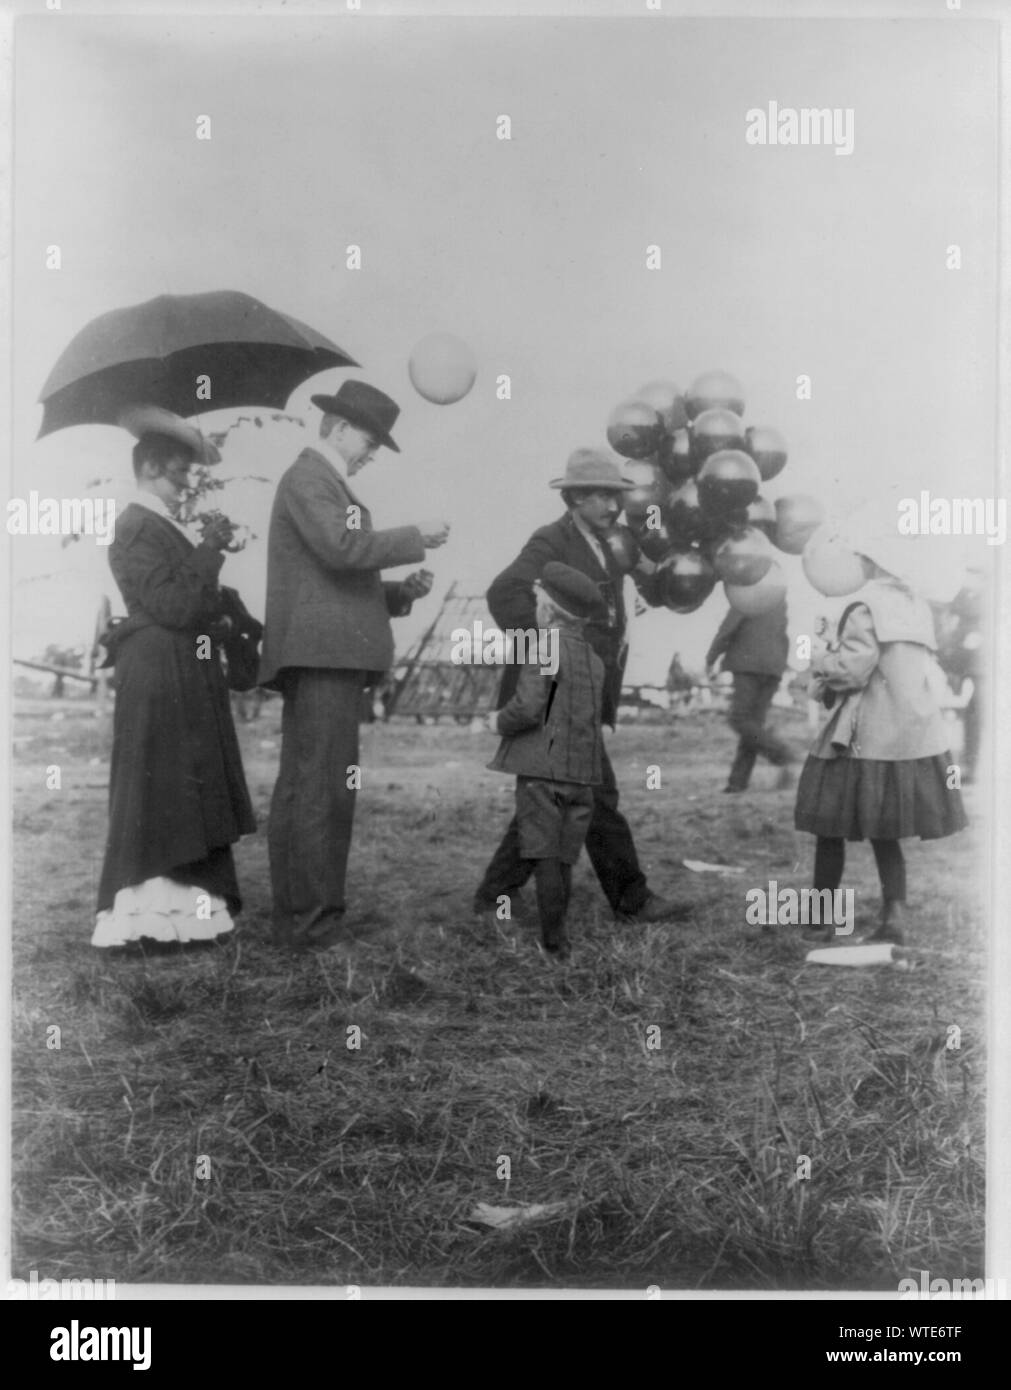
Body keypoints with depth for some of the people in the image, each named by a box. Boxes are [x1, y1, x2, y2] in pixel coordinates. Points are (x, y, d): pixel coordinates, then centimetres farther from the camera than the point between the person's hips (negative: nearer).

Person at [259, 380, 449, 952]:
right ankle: (313, 921, -9)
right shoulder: (306, 478, -3)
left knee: (301, 790, 10)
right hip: (321, 655, -11)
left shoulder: (332, 487, 28)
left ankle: (298, 916, 16)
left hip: (329, 658, 11)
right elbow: (339, 546, -21)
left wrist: (402, 592, 13)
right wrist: (416, 538, -11)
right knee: (322, 791, -11)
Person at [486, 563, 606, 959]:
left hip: (542, 770, -7)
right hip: (582, 774, 7)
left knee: (544, 857, -2)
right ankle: (555, 936, 17)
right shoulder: (594, 660, 12)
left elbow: (527, 707, -20)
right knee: (564, 860, 11)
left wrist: (499, 721, -1)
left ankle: (555, 943, -1)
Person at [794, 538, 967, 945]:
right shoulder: (916, 605, 12)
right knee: (885, 835, 13)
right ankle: (894, 918, 7)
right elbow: (911, 673, 15)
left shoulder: (867, 608, -11)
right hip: (916, 738, 7)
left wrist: (820, 663, 3)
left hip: (868, 741, -7)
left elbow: (852, 667, -17)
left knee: (830, 829, 5)